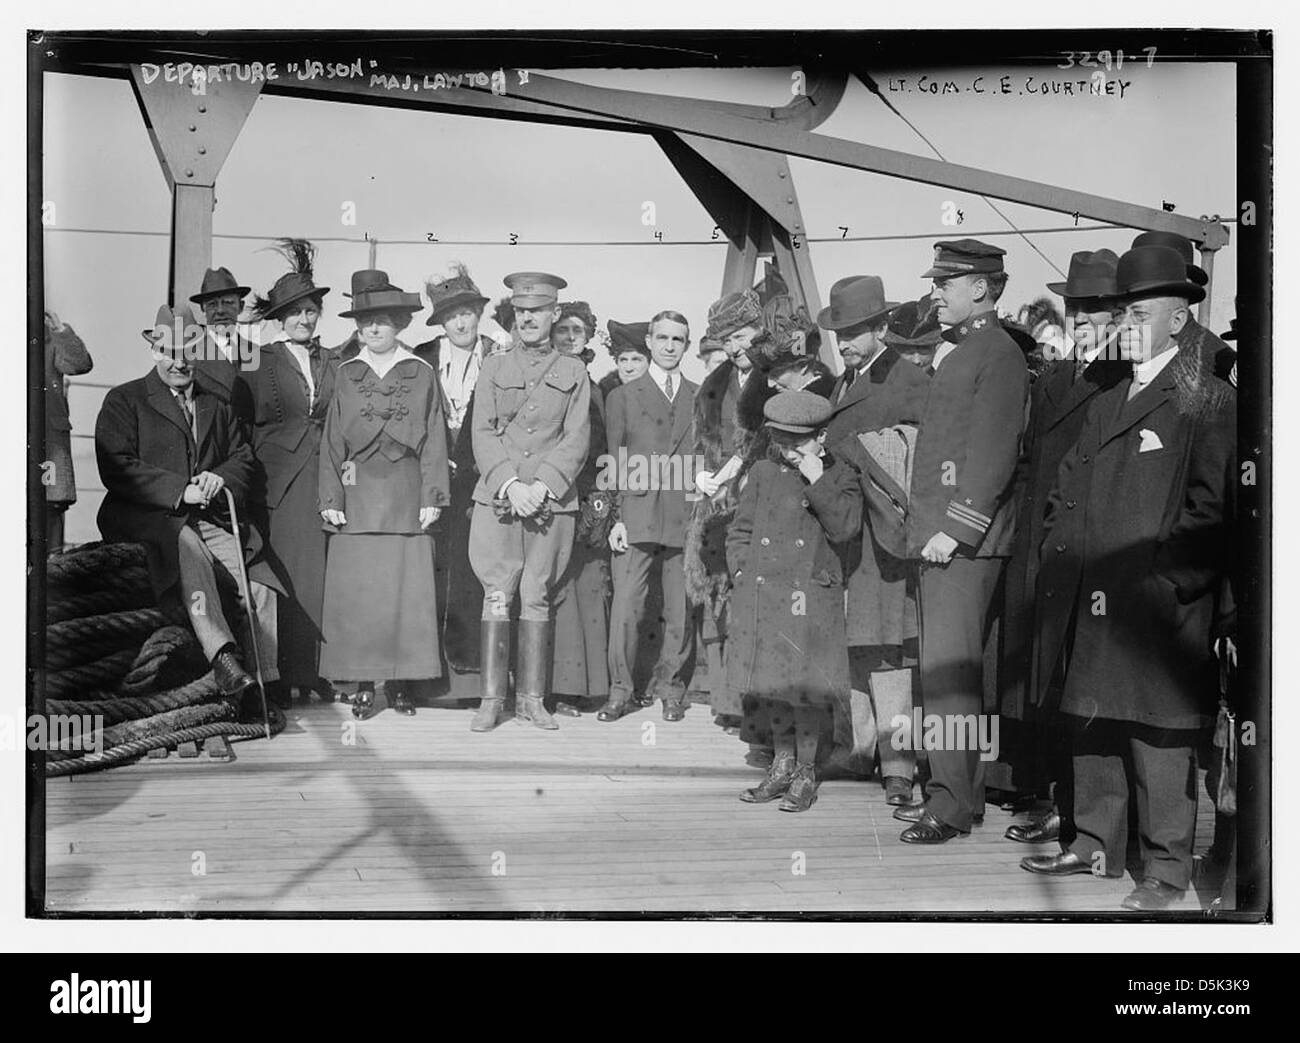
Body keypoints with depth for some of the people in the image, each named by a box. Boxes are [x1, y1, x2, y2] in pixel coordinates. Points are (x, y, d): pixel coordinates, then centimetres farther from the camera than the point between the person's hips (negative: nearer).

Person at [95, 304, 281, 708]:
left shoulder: (217, 406, 24)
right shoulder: (123, 401, 7)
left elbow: (244, 458, 20)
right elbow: (116, 470, -5)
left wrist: (220, 477, -5)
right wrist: (179, 490, -15)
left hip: (209, 520, 5)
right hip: (145, 519, -4)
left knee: (261, 589, -20)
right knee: (187, 546, -39)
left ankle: (262, 685, -15)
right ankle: (222, 656, -49)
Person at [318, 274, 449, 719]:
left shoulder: (421, 374, 8)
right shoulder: (346, 375, 10)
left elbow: (433, 440, 5)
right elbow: (332, 442, 8)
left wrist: (432, 497, -3)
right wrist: (331, 499, 0)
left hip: (407, 498, -1)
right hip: (357, 498, 1)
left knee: (407, 590, -1)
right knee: (356, 591, -2)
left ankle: (403, 682, 9)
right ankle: (363, 685, 6)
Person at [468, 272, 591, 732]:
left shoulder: (573, 373, 11)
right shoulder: (493, 367, 11)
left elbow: (576, 439, 3)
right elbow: (483, 434, 4)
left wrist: (544, 485, -11)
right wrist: (509, 484, -10)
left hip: (552, 501, 0)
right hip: (497, 499, 0)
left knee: (538, 598, 2)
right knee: (496, 596, -3)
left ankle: (532, 697, 9)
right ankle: (491, 698, 2)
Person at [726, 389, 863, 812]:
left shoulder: (841, 477, 4)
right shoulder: (762, 473, 13)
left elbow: (845, 528, -10)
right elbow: (739, 530, 15)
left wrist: (817, 482, -14)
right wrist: (742, 571, 2)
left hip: (811, 595, -3)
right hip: (760, 593, 4)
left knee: (806, 686, -5)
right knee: (771, 683, 9)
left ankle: (806, 774, 9)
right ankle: (782, 766, 23)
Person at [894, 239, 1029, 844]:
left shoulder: (998, 355, -8)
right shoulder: (952, 353, 20)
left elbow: (993, 455, -16)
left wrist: (956, 529, -19)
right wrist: (925, 525, 14)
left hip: (965, 541, -9)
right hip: (935, 536, 9)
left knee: (949, 670, -8)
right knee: (945, 668, 13)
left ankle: (952, 806, -2)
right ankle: (956, 790, 22)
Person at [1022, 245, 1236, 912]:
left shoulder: (1207, 402, -3)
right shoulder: (1106, 404, 19)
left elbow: (1211, 507, -11)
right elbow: (1068, 493, 19)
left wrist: (1160, 580, -16)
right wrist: (1062, 563, 6)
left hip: (1161, 606, -7)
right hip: (1093, 600, 7)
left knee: (1159, 738, -2)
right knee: (1092, 725, 13)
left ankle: (1166, 868, 10)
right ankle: (1096, 845, 26)